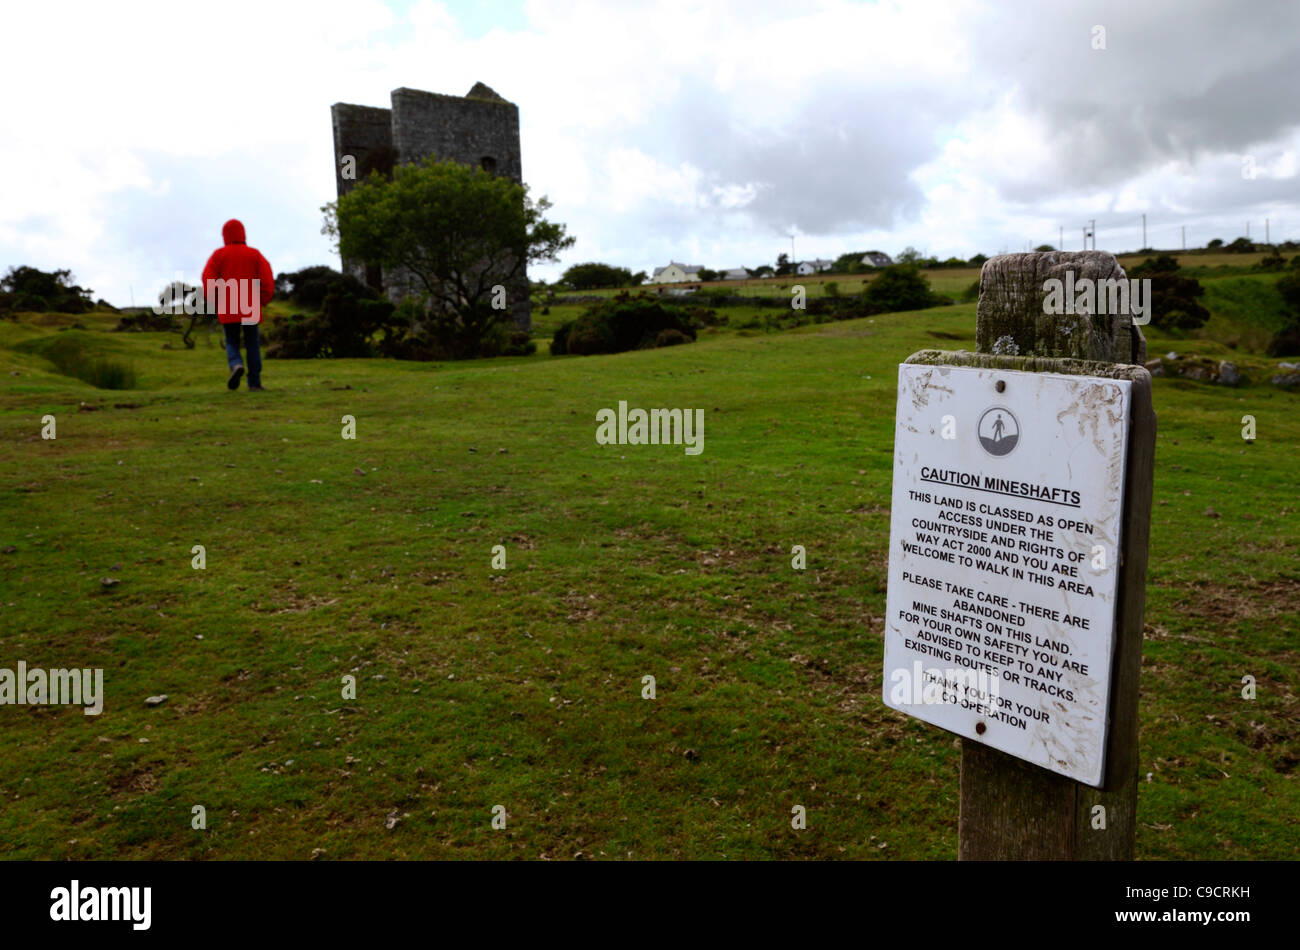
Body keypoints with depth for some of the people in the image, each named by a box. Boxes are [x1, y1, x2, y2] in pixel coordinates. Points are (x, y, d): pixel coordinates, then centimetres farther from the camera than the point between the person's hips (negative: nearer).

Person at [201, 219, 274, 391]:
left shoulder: (219, 254, 3)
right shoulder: (254, 254, 4)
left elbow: (208, 278, -6)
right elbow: (268, 278, -5)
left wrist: (213, 303, 5)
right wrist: (263, 301, 5)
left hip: (227, 309, 0)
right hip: (250, 308, 0)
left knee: (232, 343, 9)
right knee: (252, 345, 6)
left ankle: (236, 365, -21)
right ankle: (255, 382, 2)